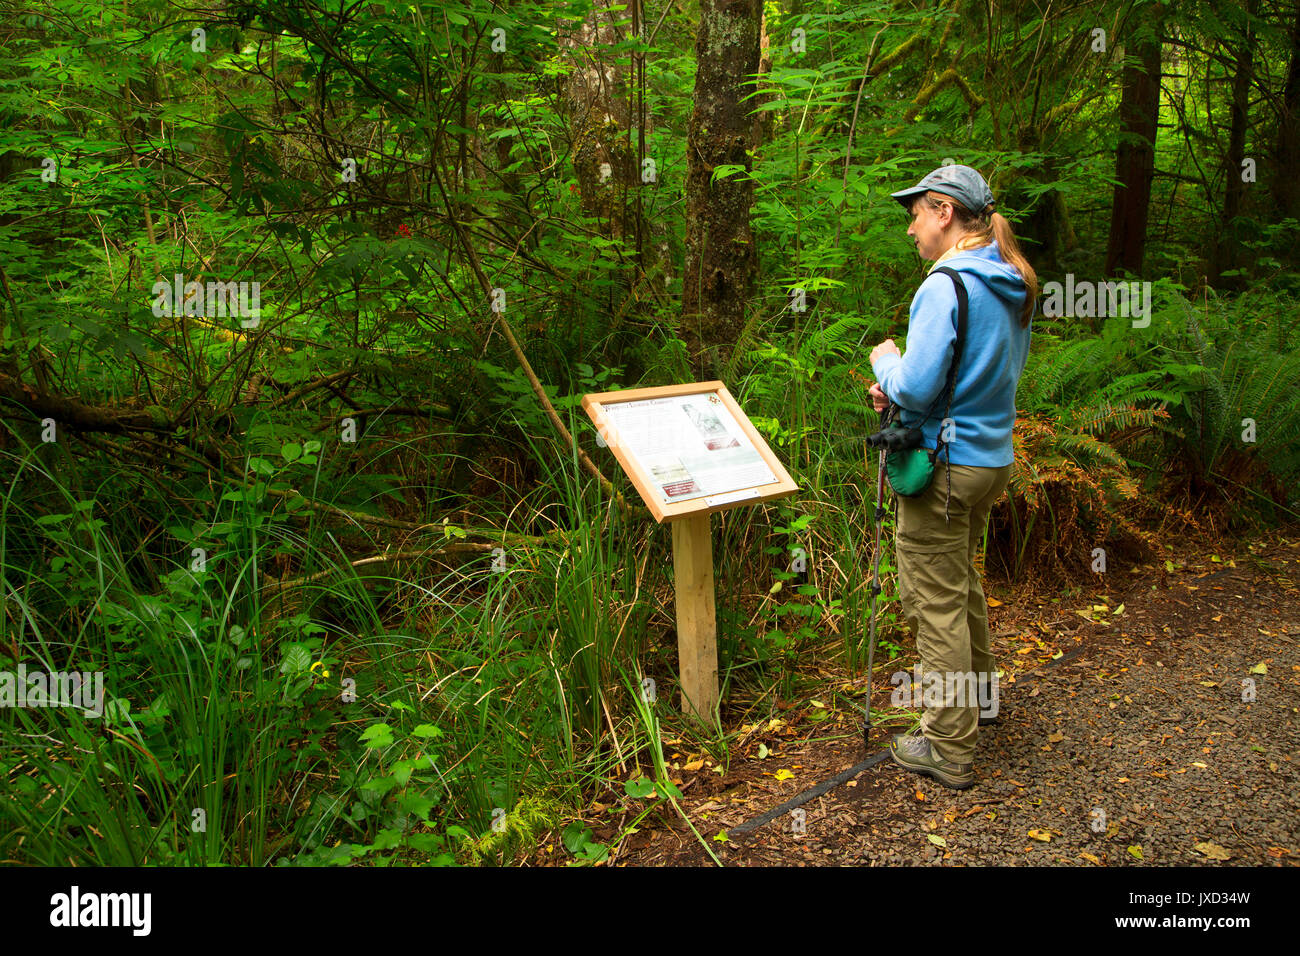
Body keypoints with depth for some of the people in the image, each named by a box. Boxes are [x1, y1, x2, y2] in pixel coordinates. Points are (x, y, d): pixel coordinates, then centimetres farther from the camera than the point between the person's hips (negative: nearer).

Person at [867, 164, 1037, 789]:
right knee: (961, 578, 28)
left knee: (936, 604, 1)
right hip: (993, 458, 9)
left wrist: (885, 361, -2)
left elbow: (916, 387, -24)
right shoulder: (1014, 287, 9)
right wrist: (898, 387, 10)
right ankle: (977, 688, 46)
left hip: (944, 467, -9)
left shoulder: (945, 285, -19)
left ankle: (949, 749, 11)